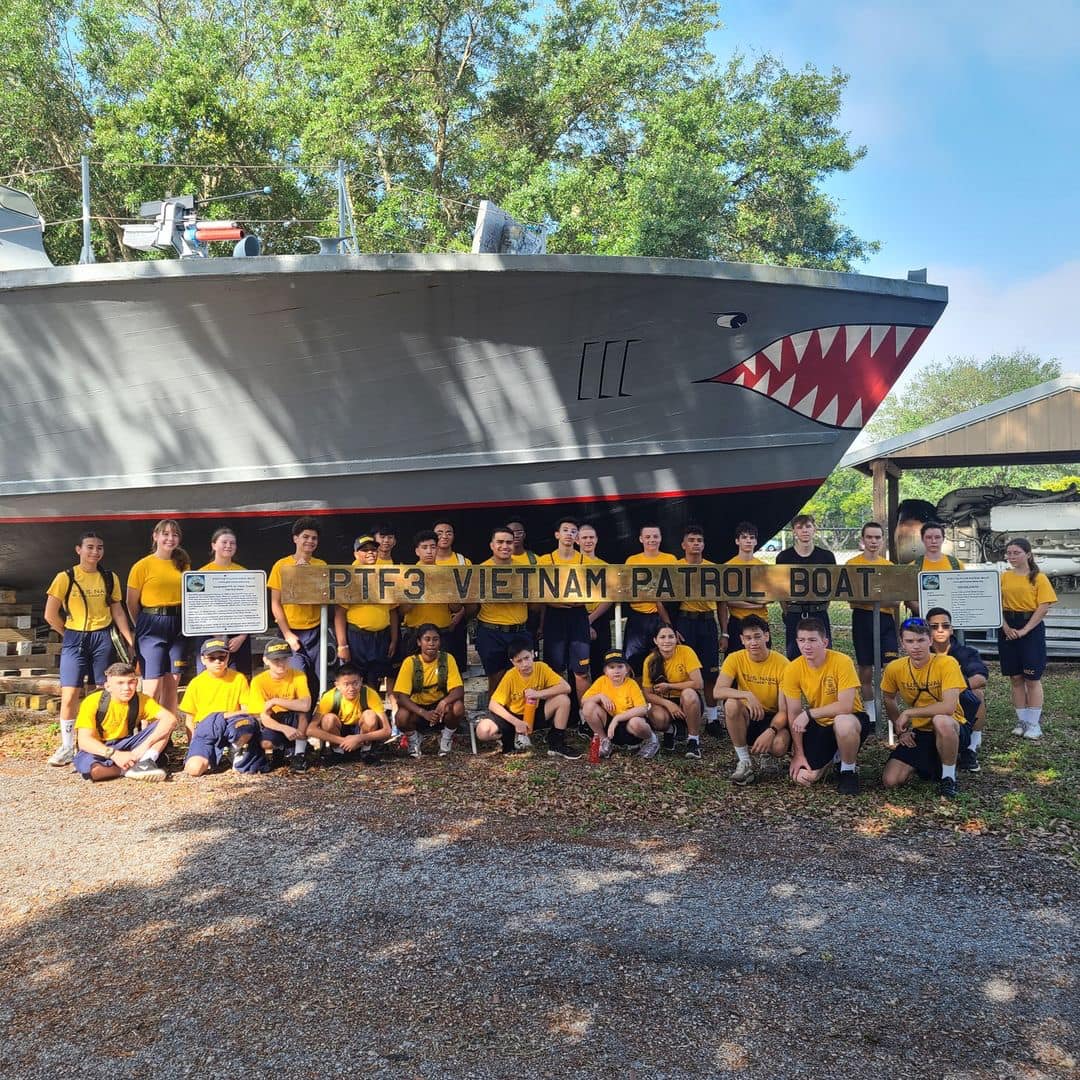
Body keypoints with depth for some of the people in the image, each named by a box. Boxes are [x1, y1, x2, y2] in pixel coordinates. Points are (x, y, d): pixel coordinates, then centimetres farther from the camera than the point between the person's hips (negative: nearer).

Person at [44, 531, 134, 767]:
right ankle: (67, 747, 7)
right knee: (69, 695, -5)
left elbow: (117, 611, 10)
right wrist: (71, 635, 3)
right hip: (74, 640, -2)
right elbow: (50, 614, -1)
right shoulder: (65, 577, -3)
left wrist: (130, 640, 3)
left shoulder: (110, 578, 5)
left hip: (103, 639, 2)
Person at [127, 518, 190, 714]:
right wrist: (144, 626, 4)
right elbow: (132, 603, -1)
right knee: (153, 686, -6)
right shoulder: (143, 566, -4)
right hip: (152, 626, -4)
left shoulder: (183, 564, 11)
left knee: (172, 684, 8)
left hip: (178, 626, 5)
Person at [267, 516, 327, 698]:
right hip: (291, 632, -2)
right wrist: (287, 634, -8)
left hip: (316, 631, 2)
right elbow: (275, 603, 0)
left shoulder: (322, 566, 8)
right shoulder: (281, 565, 0)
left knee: (318, 682, 3)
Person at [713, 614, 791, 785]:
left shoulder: (782, 663, -15)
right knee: (731, 703, -32)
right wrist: (747, 695, -38)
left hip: (772, 718, -1)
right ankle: (744, 761, -14)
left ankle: (753, 746, 6)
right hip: (746, 718, 1)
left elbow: (784, 710, -16)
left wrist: (770, 731, -34)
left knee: (779, 746, -33)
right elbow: (718, 692, -24)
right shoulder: (735, 659, -10)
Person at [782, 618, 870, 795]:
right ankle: (831, 758, 23)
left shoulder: (842, 661, -24)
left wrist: (809, 713, -27)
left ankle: (849, 770, -8)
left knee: (842, 723, -40)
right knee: (803, 777, -12)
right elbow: (793, 715, -6)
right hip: (819, 725, 4)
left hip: (850, 719, -4)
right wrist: (798, 754, -9)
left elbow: (846, 706, -29)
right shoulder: (792, 670, -12)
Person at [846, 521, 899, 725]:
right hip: (863, 618, -2)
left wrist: (898, 629, 11)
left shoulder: (889, 566, 11)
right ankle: (870, 716, 19)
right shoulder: (852, 564, 2)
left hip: (886, 618, 2)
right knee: (865, 671, 7)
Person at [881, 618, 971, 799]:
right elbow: (889, 699, 14)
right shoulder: (895, 669, -6)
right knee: (890, 781, -12)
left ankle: (949, 776, -15)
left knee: (940, 721, -41)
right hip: (919, 733, 5)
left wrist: (908, 713, -24)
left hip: (951, 729, -4)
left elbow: (949, 707, -32)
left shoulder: (947, 664, -21)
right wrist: (900, 729, 3)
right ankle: (928, 764, 20)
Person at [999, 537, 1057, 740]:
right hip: (1008, 629, 4)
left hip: (1032, 628, -4)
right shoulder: (1004, 577, 7)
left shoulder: (1038, 578, -3)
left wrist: (1025, 630, -16)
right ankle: (1022, 720, 16)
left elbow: (1043, 607, -9)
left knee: (1032, 678, -1)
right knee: (1016, 678, 7)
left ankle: (1034, 723, 8)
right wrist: (1006, 628, -10)